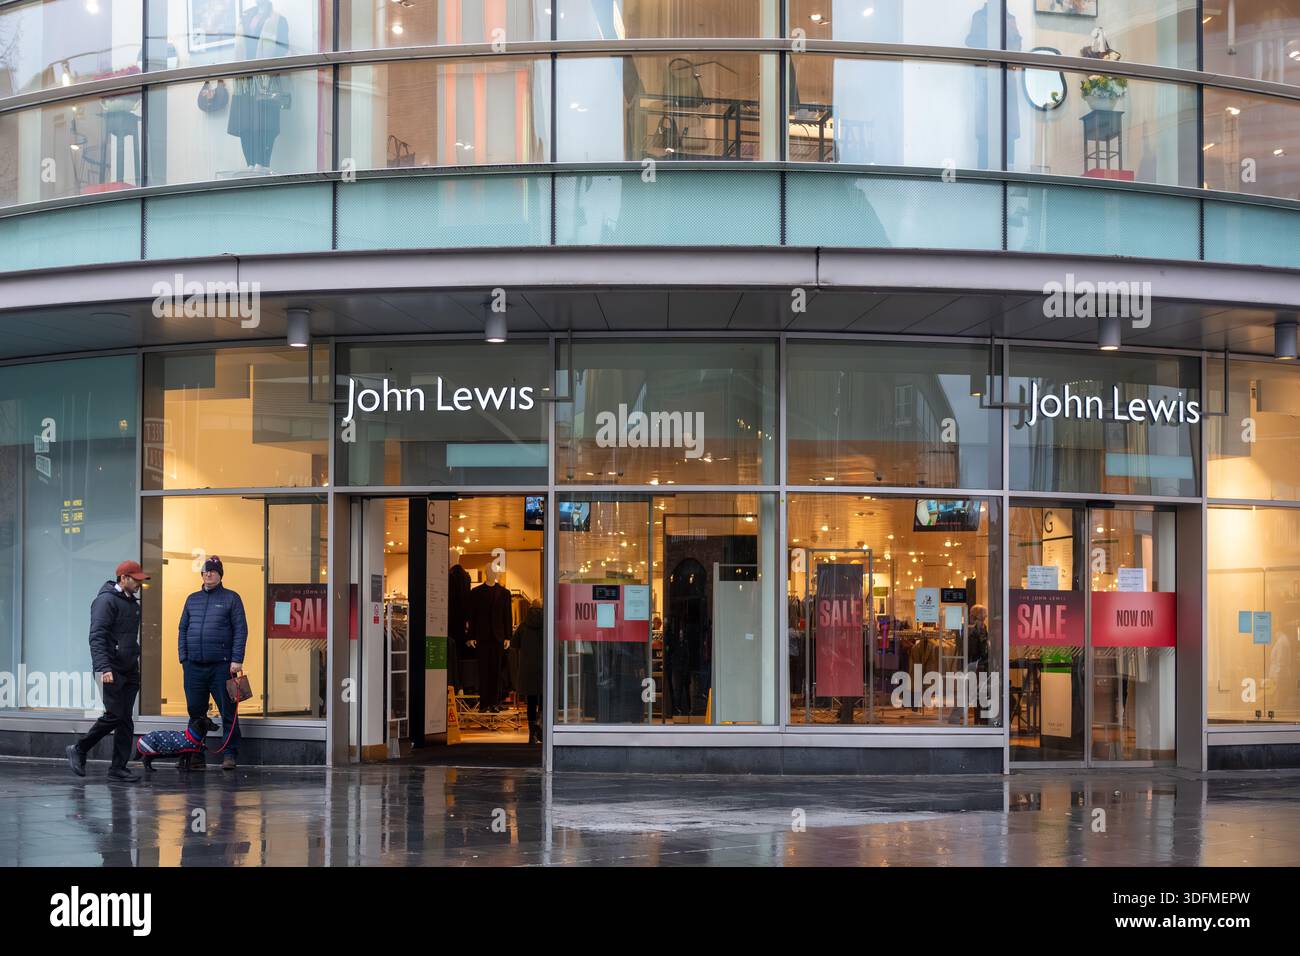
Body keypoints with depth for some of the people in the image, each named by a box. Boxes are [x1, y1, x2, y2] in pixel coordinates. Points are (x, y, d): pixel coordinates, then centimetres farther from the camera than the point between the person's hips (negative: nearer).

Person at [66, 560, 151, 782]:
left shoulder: (133, 602, 17)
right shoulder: (106, 601, -11)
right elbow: (97, 637, -18)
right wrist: (104, 668, -27)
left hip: (130, 670, 8)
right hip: (112, 670, -8)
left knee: (126, 719, 4)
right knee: (114, 715, -9)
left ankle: (119, 767, 6)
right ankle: (79, 750, 9)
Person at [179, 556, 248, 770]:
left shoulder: (231, 598, 4)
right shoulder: (192, 599, 17)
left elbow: (240, 630, -1)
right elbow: (183, 629, 17)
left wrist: (237, 660, -10)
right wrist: (183, 657, 6)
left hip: (222, 666, -4)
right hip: (194, 665, 4)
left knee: (227, 712, -2)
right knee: (196, 712, 6)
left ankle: (230, 754, 2)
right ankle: (196, 756, 12)